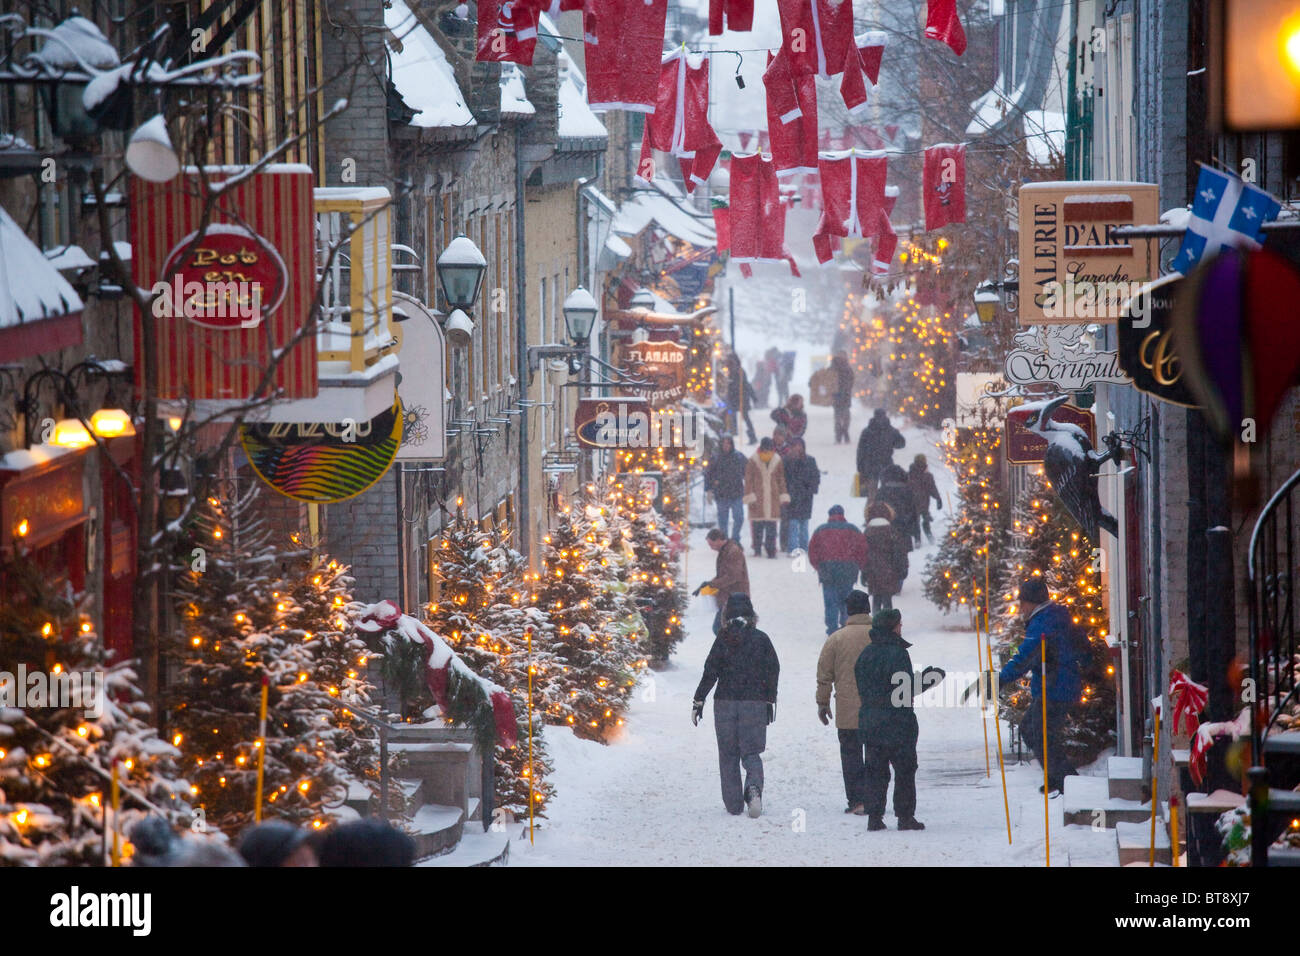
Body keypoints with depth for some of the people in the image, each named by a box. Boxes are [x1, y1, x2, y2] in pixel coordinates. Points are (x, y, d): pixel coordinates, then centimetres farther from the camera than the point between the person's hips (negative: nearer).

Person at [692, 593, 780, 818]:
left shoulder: (723, 639, -5)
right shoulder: (761, 639, 0)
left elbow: (710, 672, -7)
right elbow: (773, 671, 4)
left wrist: (698, 702, -1)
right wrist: (770, 702, 14)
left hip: (725, 703, -1)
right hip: (755, 704, 1)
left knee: (728, 755, 10)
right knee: (751, 753, 6)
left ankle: (733, 804, 8)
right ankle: (754, 787, -24)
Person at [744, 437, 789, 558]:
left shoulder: (777, 462, 7)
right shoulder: (753, 462, -1)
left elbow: (781, 480, 13)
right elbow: (748, 481, 1)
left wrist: (783, 497, 8)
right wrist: (750, 498, -5)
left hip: (773, 498, 2)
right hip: (758, 498, -2)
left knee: (771, 525, -1)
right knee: (757, 525, -2)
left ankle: (771, 550, 2)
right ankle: (757, 550, 4)